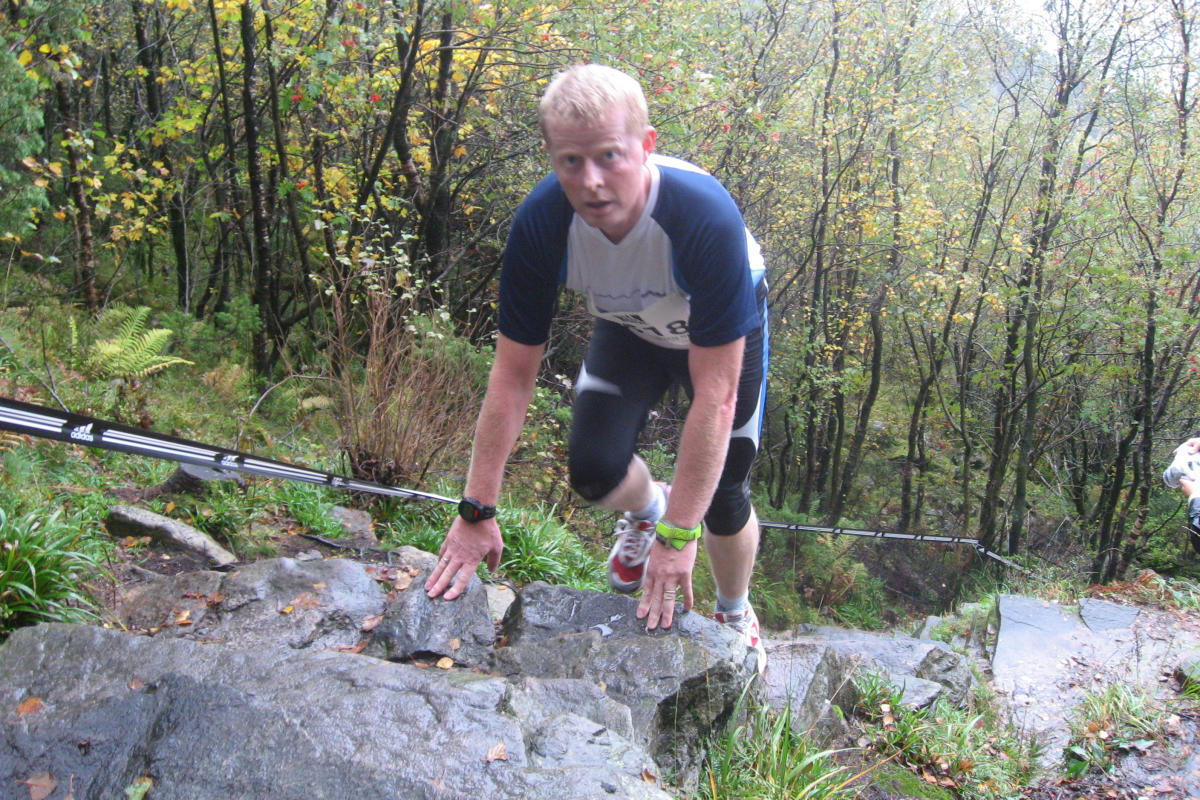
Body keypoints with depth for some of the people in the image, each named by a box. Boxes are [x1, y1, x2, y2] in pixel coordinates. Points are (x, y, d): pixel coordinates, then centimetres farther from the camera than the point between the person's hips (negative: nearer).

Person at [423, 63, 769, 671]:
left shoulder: (707, 218, -42)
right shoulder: (541, 222, -31)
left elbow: (715, 395, -37)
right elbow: (514, 374, -23)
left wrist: (678, 536, -34)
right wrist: (476, 512, -21)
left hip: (721, 333, -2)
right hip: (628, 328, 3)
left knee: (723, 499, -4)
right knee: (594, 469, -15)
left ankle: (735, 614, 31)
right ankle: (645, 510, 25)